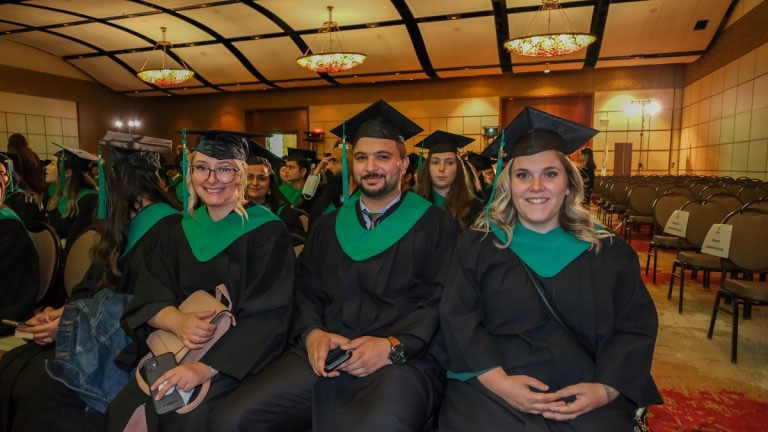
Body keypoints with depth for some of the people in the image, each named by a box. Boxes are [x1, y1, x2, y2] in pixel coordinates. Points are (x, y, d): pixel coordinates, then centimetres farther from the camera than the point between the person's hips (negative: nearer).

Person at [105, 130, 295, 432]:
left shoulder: (267, 232, -9)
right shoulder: (182, 231, 8)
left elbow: (267, 317, -16)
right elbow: (147, 296, 3)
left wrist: (207, 367, -25)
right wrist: (178, 322, -19)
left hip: (237, 358, -4)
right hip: (177, 350, 5)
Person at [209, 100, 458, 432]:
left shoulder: (434, 225, 4)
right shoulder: (329, 225, 17)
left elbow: (444, 302, -3)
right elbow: (306, 291, 14)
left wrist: (393, 346, -16)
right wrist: (312, 333, -6)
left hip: (405, 362, -3)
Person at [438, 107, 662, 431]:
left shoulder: (609, 251, 7)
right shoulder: (477, 244, 2)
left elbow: (637, 327, 5)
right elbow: (458, 319, -3)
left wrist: (606, 389, -10)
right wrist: (498, 380, -15)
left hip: (583, 395, 2)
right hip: (490, 390, -1)